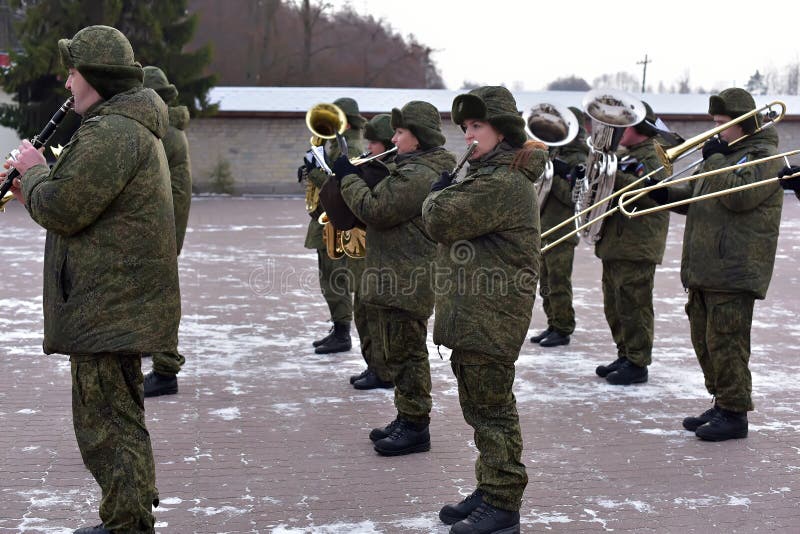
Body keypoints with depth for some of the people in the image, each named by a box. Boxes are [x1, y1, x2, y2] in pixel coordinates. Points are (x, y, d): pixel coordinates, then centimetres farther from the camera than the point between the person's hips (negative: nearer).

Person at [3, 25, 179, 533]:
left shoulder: (110, 133, -19)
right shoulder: (135, 125, 17)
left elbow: (61, 210, -22)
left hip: (108, 307, -11)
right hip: (122, 301, 11)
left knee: (107, 423, -3)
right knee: (120, 416, 20)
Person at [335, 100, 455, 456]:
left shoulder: (416, 175, -21)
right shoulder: (430, 169, 15)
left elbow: (374, 210, -22)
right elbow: (387, 204, 19)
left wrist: (347, 176, -9)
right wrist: (354, 176, 9)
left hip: (404, 282, -11)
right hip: (405, 279, 11)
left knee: (405, 353, -2)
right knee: (402, 352, 18)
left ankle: (415, 427, 8)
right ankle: (407, 419, 29)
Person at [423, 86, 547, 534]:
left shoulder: (504, 182, -18)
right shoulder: (489, 174, 18)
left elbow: (442, 221, -22)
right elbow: (450, 228, 20)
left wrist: (438, 196, -2)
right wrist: (446, 196, 2)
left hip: (490, 317, -11)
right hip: (471, 316, 11)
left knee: (493, 409, -1)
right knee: (480, 408, 17)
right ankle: (490, 489, 29)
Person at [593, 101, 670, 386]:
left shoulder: (654, 155, -8)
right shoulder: (628, 156, 21)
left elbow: (651, 194, -22)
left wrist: (616, 176, -26)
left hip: (637, 247, -10)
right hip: (616, 244, 10)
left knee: (633, 307, -6)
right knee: (614, 307, 14)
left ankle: (637, 364, 2)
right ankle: (625, 356, 24)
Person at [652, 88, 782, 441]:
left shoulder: (764, 156, -7)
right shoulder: (727, 153, 22)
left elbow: (738, 194, -24)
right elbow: (699, 198, 25)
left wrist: (715, 159, -13)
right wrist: (666, 194, 7)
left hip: (734, 272, -9)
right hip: (705, 269, 10)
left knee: (725, 342, -7)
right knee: (704, 340, 14)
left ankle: (735, 414, 2)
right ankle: (721, 404, 25)